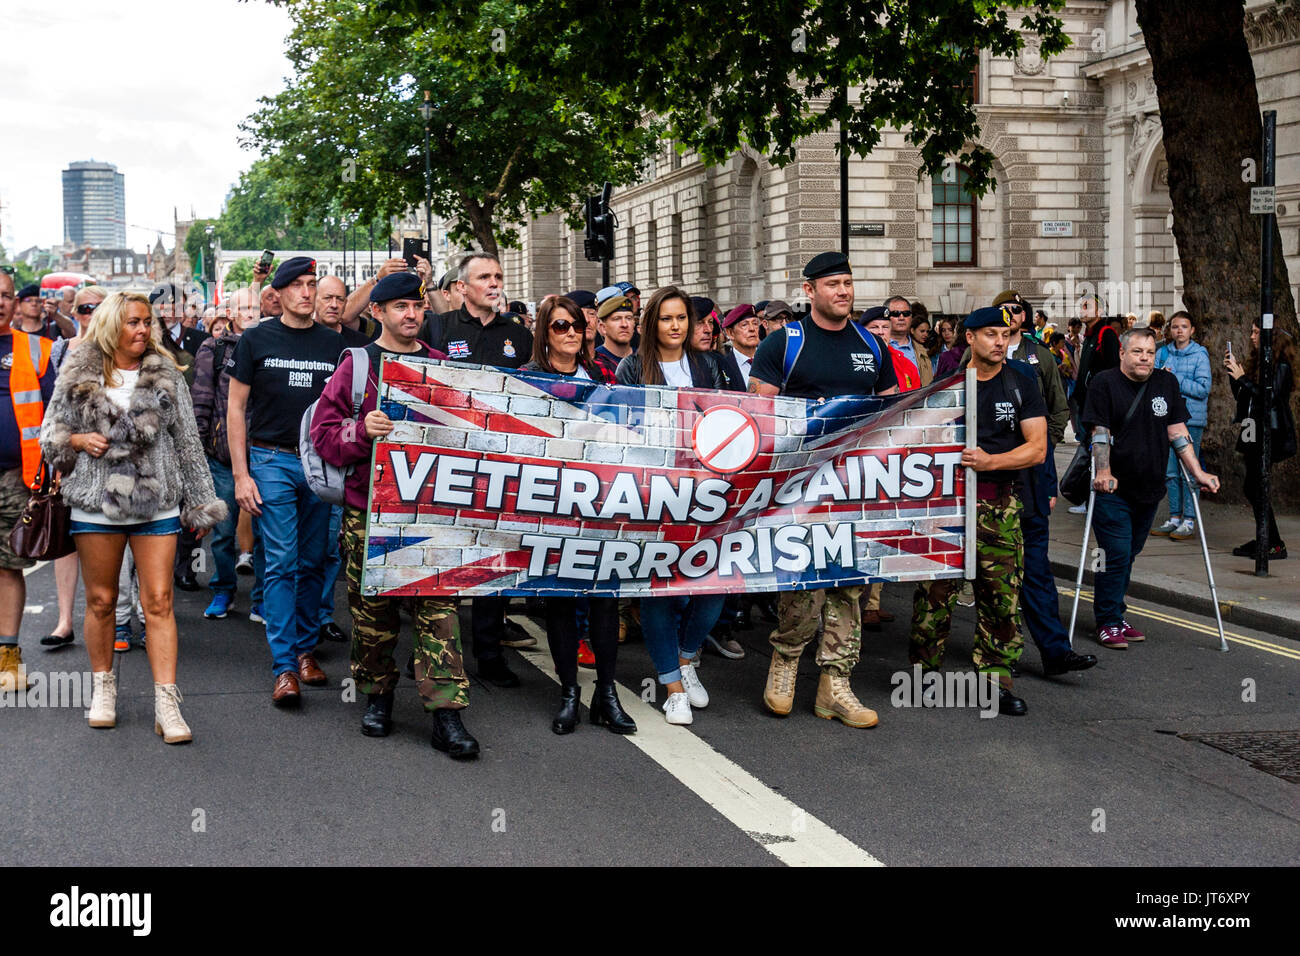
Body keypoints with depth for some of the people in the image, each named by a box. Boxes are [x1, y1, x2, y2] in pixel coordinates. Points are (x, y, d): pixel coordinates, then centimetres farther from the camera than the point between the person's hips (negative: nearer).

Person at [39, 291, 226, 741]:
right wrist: (78, 440, -10)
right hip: (96, 503, 0)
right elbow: (50, 431, 12)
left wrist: (200, 505, 8)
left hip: (157, 504, 0)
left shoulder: (167, 377, 6)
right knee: (100, 600, 8)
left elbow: (187, 443, 9)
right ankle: (103, 687, 25)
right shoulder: (77, 376, 4)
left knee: (159, 602, -5)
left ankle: (167, 704, -6)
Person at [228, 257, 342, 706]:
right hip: (271, 461, -3)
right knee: (282, 563, -8)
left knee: (314, 563, 8)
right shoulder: (257, 339, 2)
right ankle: (283, 667, -7)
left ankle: (306, 648, 21)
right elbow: (236, 407, 3)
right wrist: (240, 473, -4)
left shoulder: (333, 344, 9)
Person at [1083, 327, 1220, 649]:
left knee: (1128, 556, 13)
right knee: (1116, 555, -6)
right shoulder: (1104, 383, -6)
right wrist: (1103, 472, -26)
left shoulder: (1167, 383, 9)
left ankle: (1116, 617, 23)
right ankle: (1108, 623, 4)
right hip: (1113, 489, -5)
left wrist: (1197, 473, 3)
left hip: (1149, 489, 5)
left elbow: (1177, 432, 10)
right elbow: (1100, 433, -13)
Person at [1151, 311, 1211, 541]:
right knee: (1170, 471, 8)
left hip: (1191, 419, -5)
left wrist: (1175, 379, -14)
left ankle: (1189, 521, 1)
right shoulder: (1162, 353, 11)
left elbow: (1203, 389, -10)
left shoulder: (1200, 355, -3)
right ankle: (1174, 518, 17)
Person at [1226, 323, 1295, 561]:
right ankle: (1264, 541, 17)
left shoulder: (1281, 366, -10)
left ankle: (1275, 544, -6)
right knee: (1253, 489, 9)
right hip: (1254, 434, 8)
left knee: (1255, 487, -11)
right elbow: (1240, 397, 16)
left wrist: (1242, 378, -16)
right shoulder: (1255, 361, 14)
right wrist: (1233, 371, 6)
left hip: (1270, 433, -8)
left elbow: (1271, 397, -19)